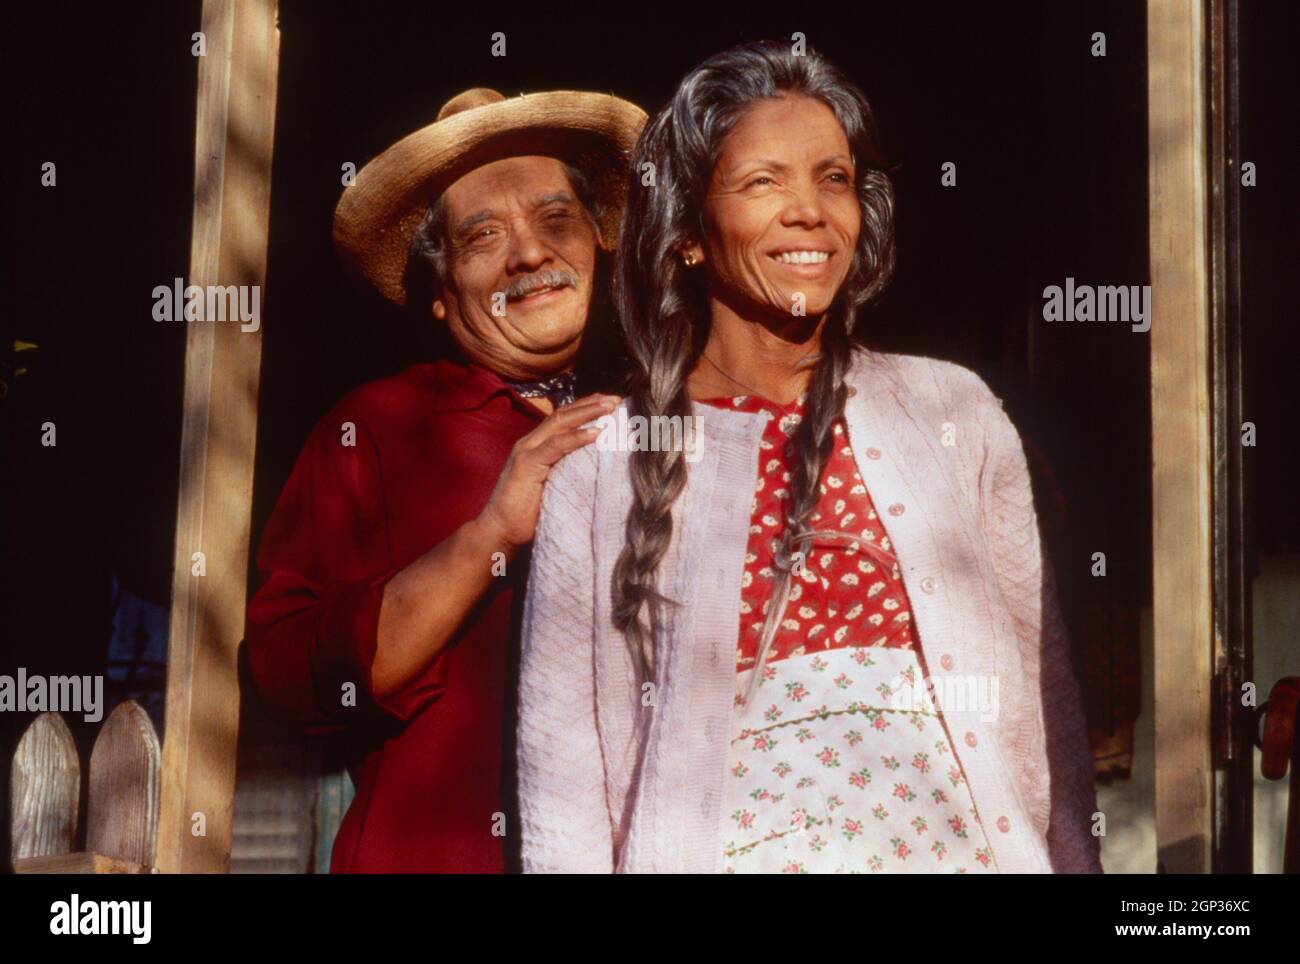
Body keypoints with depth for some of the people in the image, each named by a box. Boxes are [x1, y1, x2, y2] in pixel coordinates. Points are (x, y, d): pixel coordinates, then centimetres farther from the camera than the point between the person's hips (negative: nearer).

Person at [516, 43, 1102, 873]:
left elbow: (1038, 683, 2)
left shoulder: (955, 413, 1)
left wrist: (1071, 860, -2)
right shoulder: (601, 460, -4)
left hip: (953, 840, 2)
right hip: (725, 846, -1)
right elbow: (560, 771, -4)